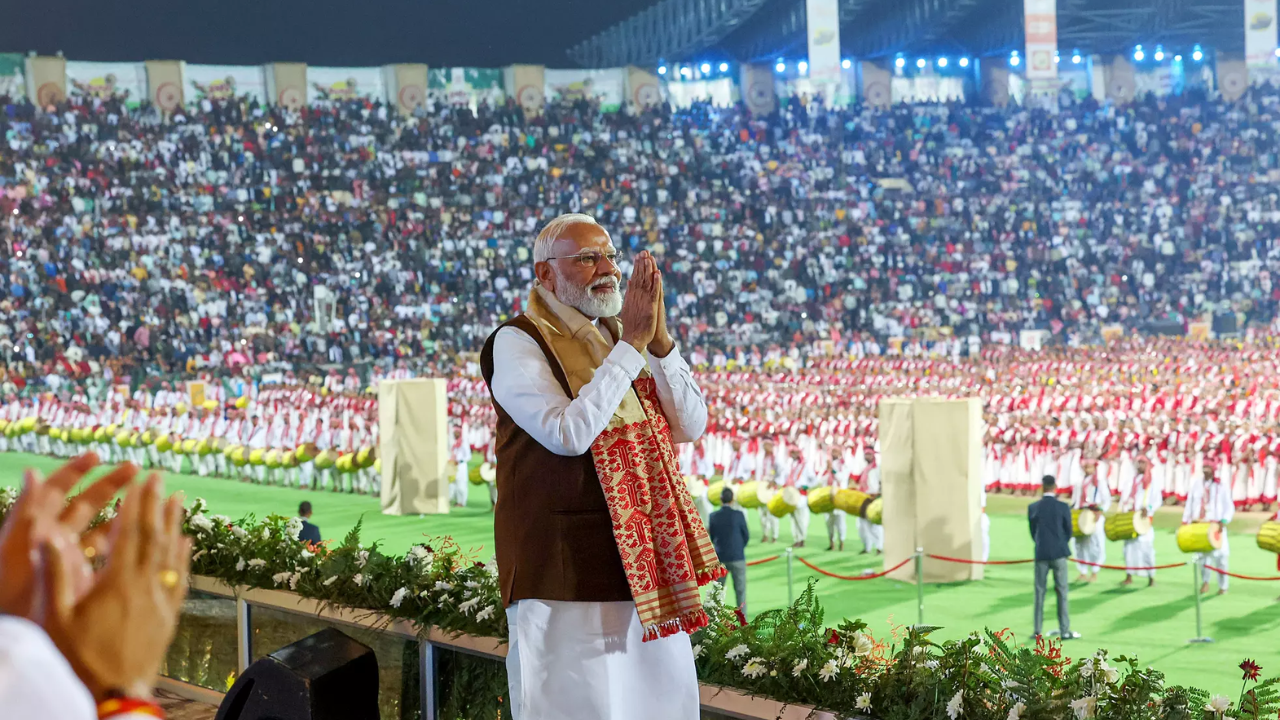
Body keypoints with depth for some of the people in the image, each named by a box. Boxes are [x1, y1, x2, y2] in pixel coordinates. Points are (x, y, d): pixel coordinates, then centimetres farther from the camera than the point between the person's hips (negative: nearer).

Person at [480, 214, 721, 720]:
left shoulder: (617, 336, 14)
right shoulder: (518, 342, -6)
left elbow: (691, 426, 5)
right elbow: (568, 433, -22)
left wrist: (659, 340, -9)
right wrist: (631, 345, -18)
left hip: (647, 562, 7)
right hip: (568, 571, -6)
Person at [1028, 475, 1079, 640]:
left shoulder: (1033, 508, -1)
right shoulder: (1063, 507, -6)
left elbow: (1033, 532, 7)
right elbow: (1069, 532, 2)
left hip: (1041, 554, 2)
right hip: (1059, 553, -2)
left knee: (1040, 592, 7)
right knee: (1061, 592, 2)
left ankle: (1037, 631, 6)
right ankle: (1064, 631, 1)